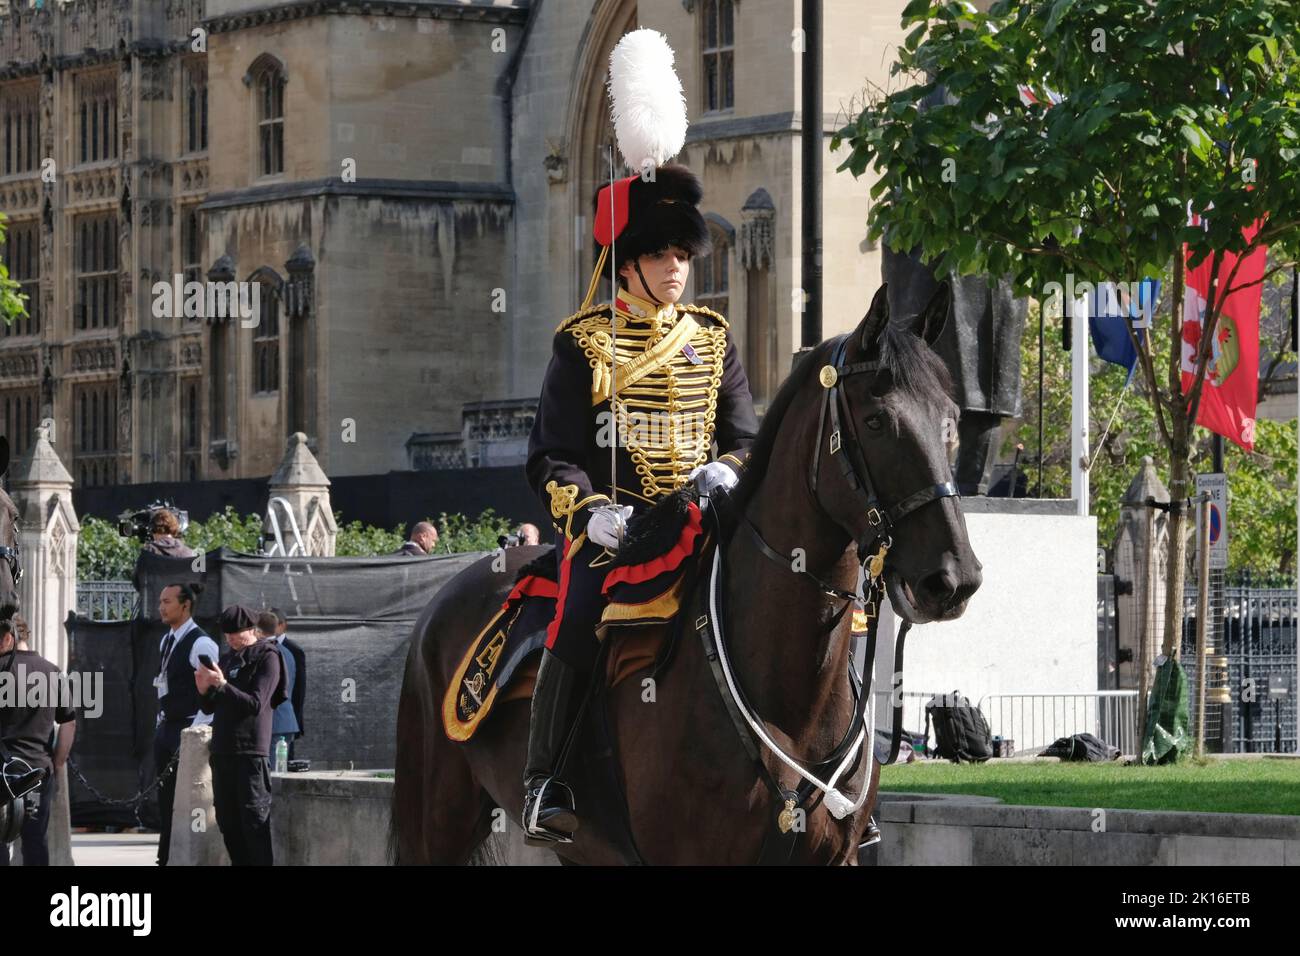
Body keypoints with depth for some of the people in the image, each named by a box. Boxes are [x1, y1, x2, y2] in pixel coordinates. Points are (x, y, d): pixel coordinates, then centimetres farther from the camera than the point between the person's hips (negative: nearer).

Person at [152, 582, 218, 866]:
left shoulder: (201, 644, -14)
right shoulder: (166, 641, 13)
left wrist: (194, 734, -19)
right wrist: (160, 725, 17)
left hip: (190, 729, -9)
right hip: (166, 727, 9)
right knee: (166, 799, 11)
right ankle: (165, 859, 16)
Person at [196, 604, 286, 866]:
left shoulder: (267, 658, -3)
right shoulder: (227, 658, 18)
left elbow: (256, 704, -13)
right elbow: (210, 708, 20)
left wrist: (223, 685, -21)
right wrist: (203, 690, -1)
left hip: (250, 753, -7)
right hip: (222, 751, 7)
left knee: (255, 822, -11)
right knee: (227, 820, 6)